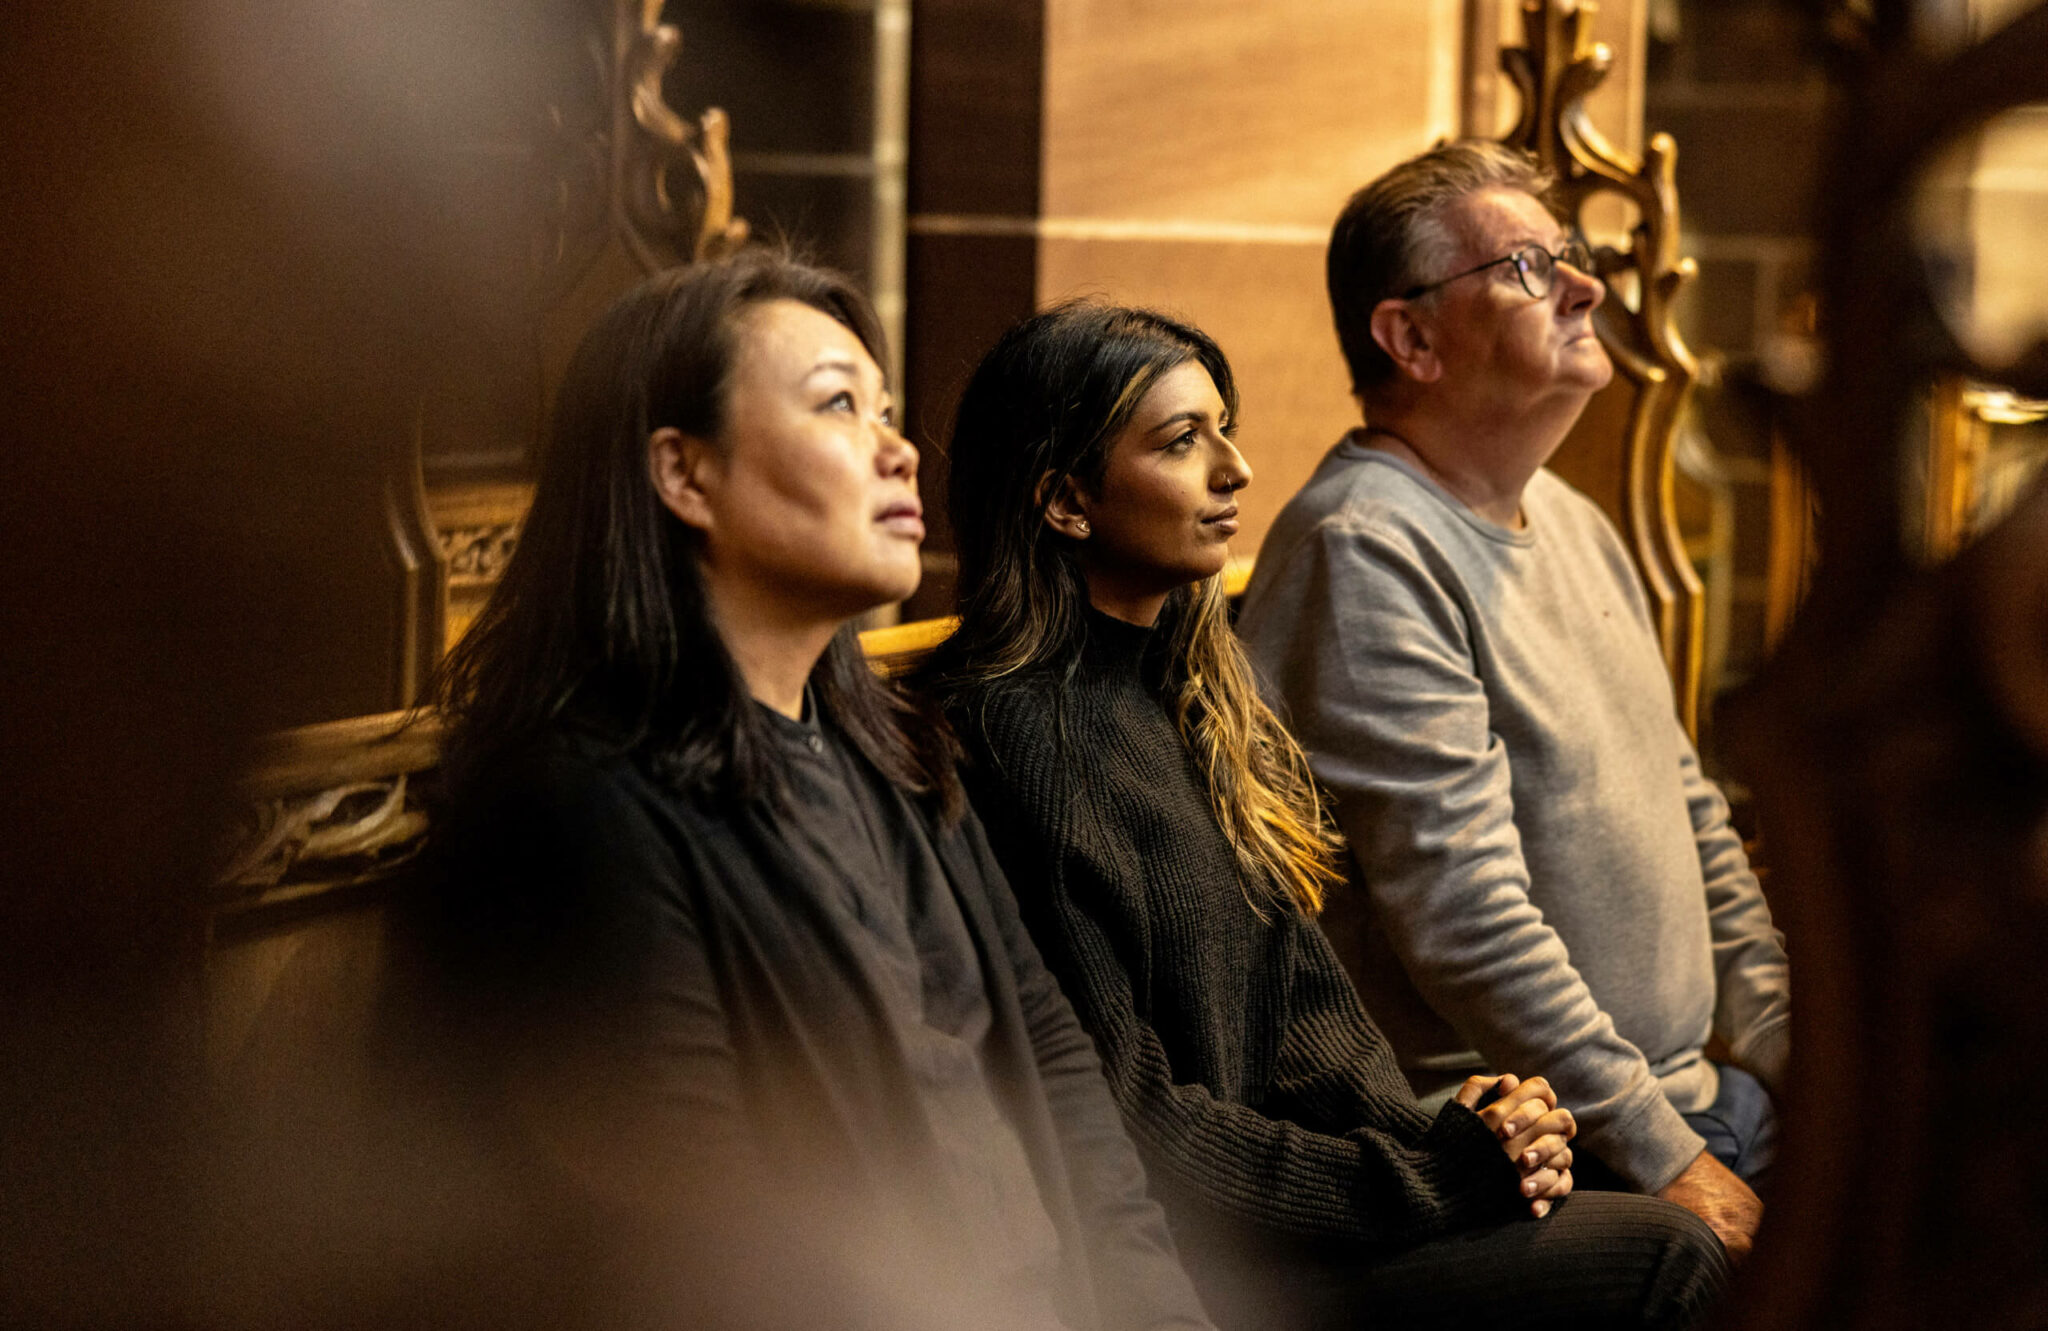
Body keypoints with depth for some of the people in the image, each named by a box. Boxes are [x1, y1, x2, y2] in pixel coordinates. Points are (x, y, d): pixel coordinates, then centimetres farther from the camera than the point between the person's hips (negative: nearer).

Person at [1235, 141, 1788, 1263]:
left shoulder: (1573, 521, 17)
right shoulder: (1361, 551, -14)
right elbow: (1463, 908, -19)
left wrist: (1776, 1043, 12)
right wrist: (1659, 1155, -17)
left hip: (1698, 1091, 9)